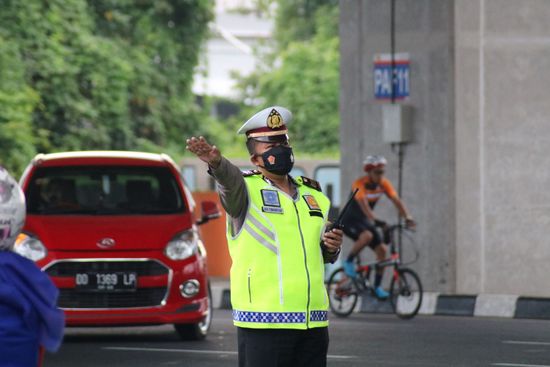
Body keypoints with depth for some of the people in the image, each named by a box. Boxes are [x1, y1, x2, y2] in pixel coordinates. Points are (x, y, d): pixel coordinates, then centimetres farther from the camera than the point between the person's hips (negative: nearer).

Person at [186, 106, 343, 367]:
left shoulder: (313, 195, 16)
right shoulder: (247, 189, -1)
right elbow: (230, 180, -26)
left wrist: (332, 248, 2)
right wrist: (216, 163, -49)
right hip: (263, 323, -6)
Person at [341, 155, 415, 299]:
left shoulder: (384, 184, -7)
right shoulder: (360, 184, -25)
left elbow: (397, 200, -17)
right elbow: (364, 205, -38)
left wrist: (407, 217, -33)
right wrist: (375, 221, -54)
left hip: (364, 221, 6)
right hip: (350, 221, -6)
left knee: (382, 249, -9)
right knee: (367, 236, -36)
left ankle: (377, 286, 1)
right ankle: (349, 262, -13)